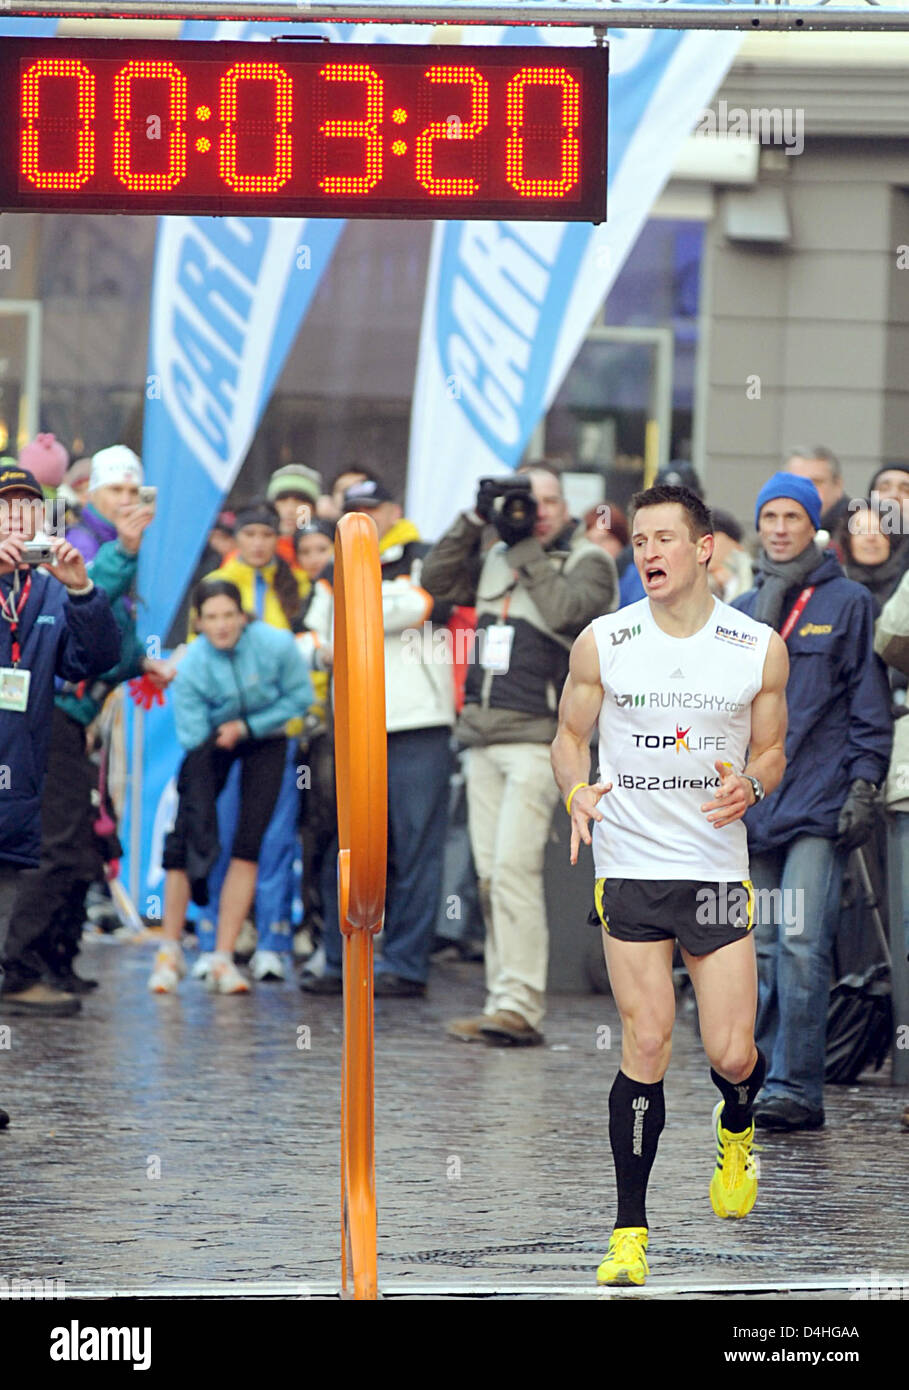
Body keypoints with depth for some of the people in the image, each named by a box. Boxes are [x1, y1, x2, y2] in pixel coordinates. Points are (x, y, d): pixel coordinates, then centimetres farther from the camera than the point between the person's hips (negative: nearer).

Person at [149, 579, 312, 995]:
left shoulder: (276, 645, -24)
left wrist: (248, 726, -19)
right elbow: (193, 740, -22)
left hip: (264, 741, 0)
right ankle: (170, 952, 5)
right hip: (212, 742, 0)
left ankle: (222, 959, -5)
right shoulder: (190, 667, -24)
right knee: (186, 837, -10)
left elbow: (300, 696, -10)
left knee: (248, 846, -9)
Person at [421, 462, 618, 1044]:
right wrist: (477, 521, 2)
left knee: (513, 866, -17)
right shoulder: (496, 559, 17)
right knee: (491, 873, 6)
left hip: (539, 738, -7)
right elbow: (438, 581, 9)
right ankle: (504, 1000, 10)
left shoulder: (588, 561, 0)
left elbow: (565, 610, -17)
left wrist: (529, 549, -10)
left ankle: (520, 1006, -19)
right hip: (483, 734, 7)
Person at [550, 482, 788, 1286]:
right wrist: (576, 790, -10)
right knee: (645, 1046, -7)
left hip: (718, 871, 0)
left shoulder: (760, 648, 2)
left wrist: (751, 784, -12)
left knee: (731, 1053, -3)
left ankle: (736, 1129, 35)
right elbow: (570, 736, 11)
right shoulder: (602, 643, 1)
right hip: (630, 866, 0)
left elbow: (772, 752, 10)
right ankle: (630, 1230, 2)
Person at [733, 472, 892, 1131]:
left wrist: (864, 784, -8)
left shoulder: (848, 602, 4)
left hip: (820, 803, -5)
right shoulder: (742, 610, 17)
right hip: (754, 800, 5)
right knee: (762, 950, 4)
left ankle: (796, 1089, -14)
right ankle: (770, 1081, 9)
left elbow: (869, 703, 1)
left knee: (802, 946, -13)